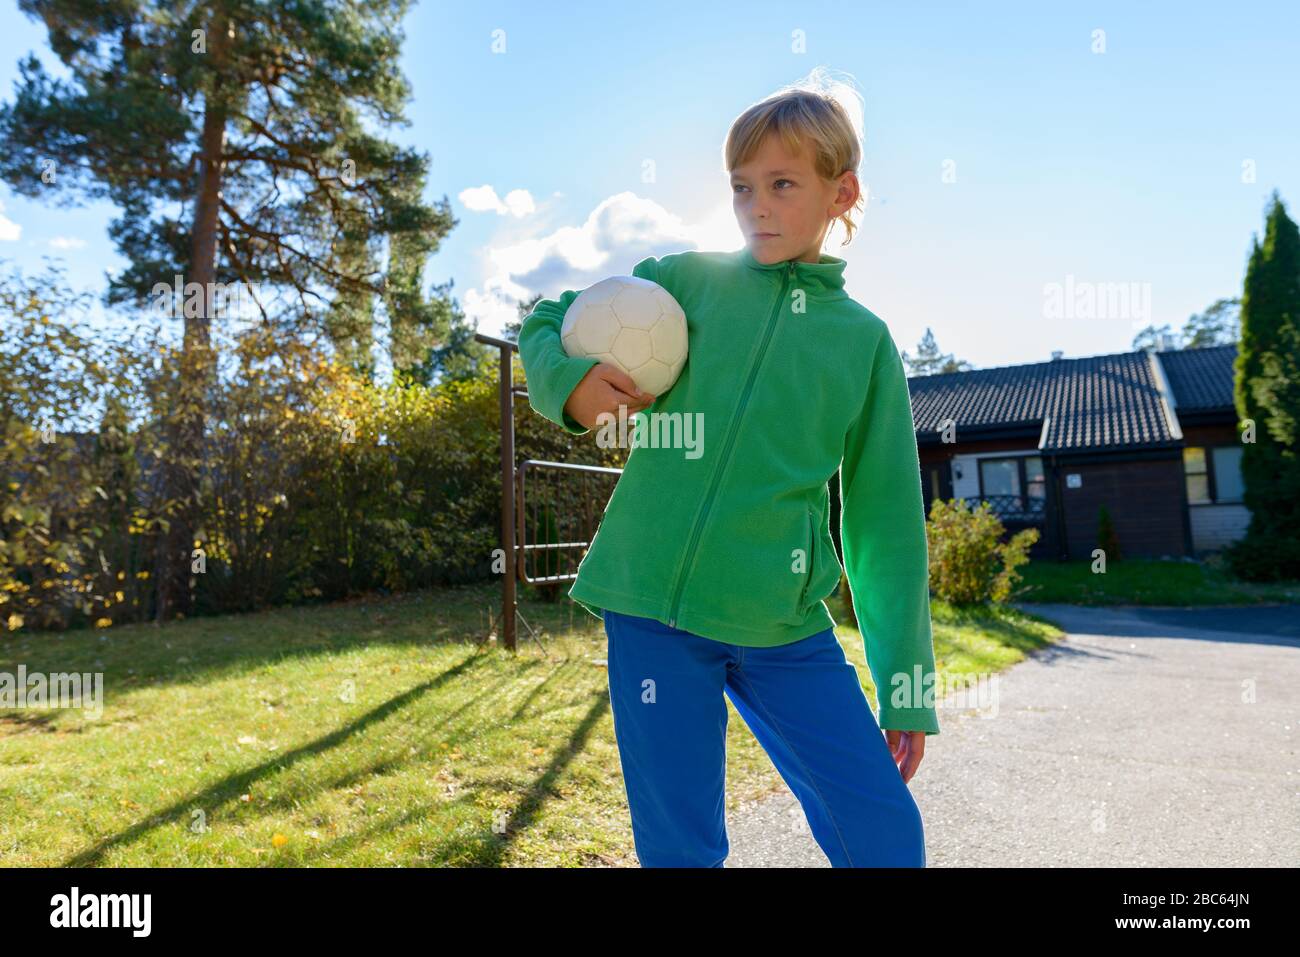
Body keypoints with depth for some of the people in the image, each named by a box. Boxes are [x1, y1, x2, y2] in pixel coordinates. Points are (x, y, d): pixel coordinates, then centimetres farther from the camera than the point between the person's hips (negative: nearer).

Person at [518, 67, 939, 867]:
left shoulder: (865, 341, 7)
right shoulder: (684, 281, 5)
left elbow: (887, 523, 7)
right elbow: (547, 324, 14)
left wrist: (908, 689, 6)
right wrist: (572, 382, -11)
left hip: (785, 625, 1)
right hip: (653, 602, -1)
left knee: (888, 835, 2)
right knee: (679, 848, 5)